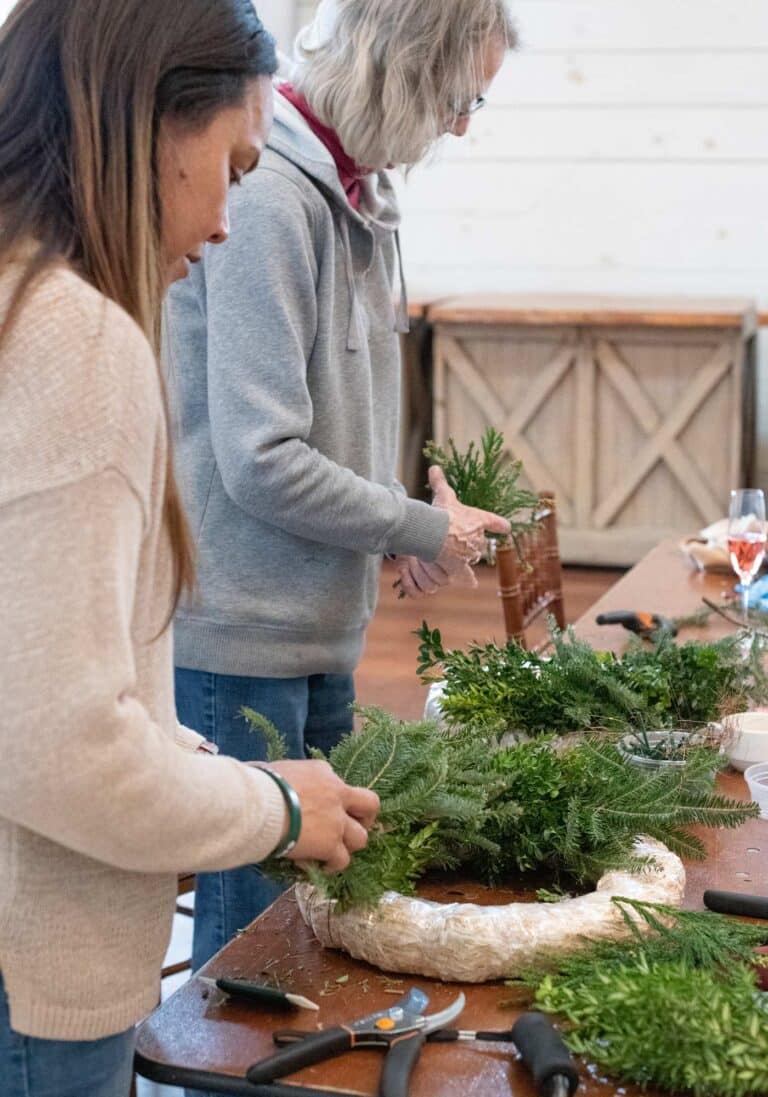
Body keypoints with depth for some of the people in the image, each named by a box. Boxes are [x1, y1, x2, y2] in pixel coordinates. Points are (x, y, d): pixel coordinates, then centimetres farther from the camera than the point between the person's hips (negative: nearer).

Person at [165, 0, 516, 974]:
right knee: (251, 918, 4)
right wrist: (421, 531, -11)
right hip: (241, 645, -9)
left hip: (322, 633, 9)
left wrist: (413, 524, 2)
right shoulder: (268, 200, -21)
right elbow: (261, 463, -24)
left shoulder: (357, 194, 8)